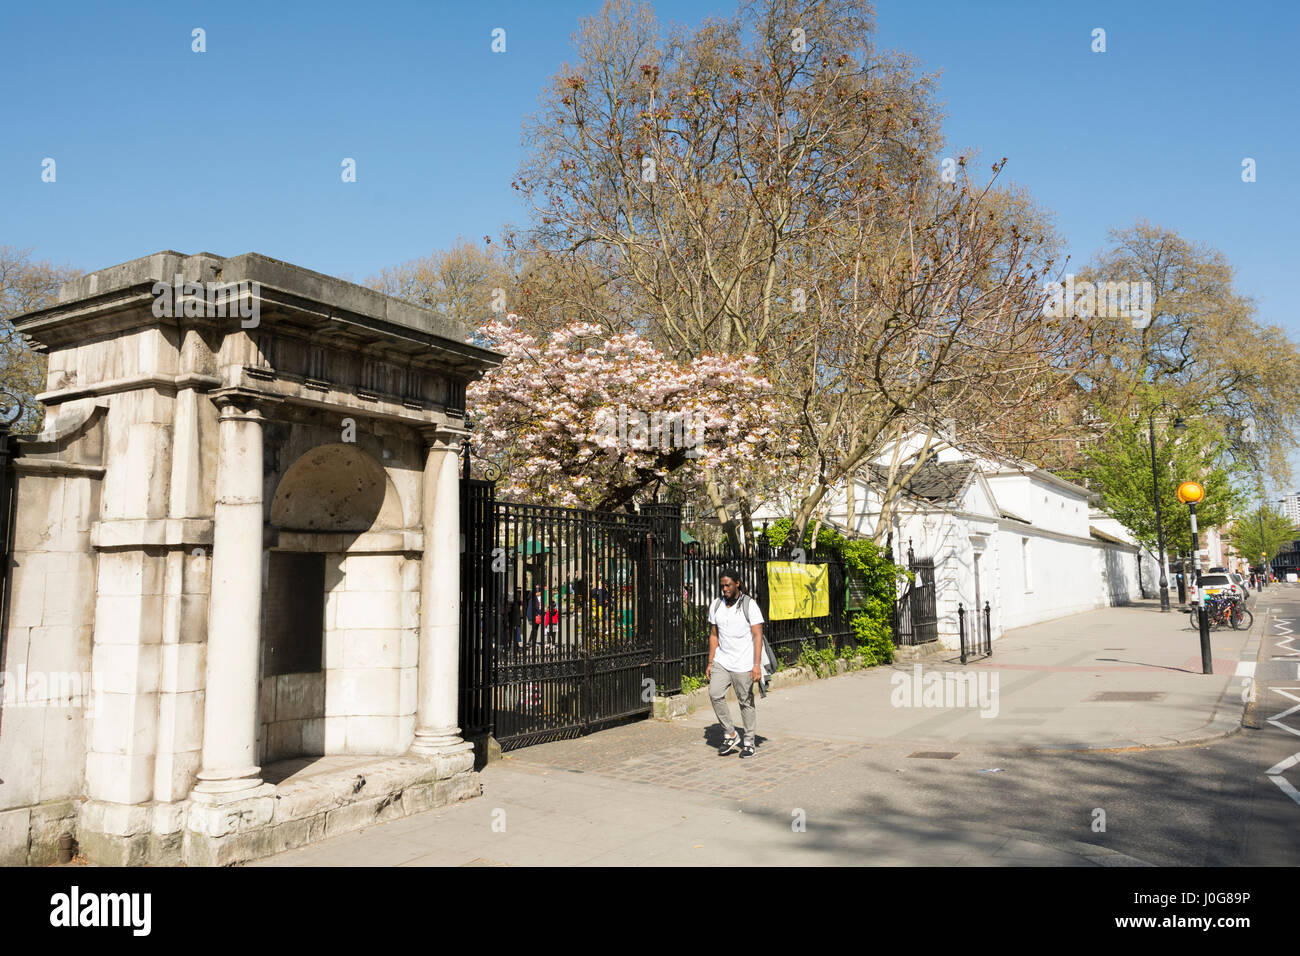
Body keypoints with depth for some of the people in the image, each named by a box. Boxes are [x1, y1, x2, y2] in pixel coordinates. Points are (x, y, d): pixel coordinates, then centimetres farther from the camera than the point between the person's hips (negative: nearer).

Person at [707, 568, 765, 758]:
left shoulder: (749, 605, -7)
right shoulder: (716, 605, 8)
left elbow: (757, 636, -10)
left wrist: (757, 665, -17)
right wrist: (710, 663, 10)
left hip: (743, 664, -4)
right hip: (721, 661, 4)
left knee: (746, 702, 1)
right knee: (715, 693, -14)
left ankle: (749, 742, 16)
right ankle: (730, 736, 1)